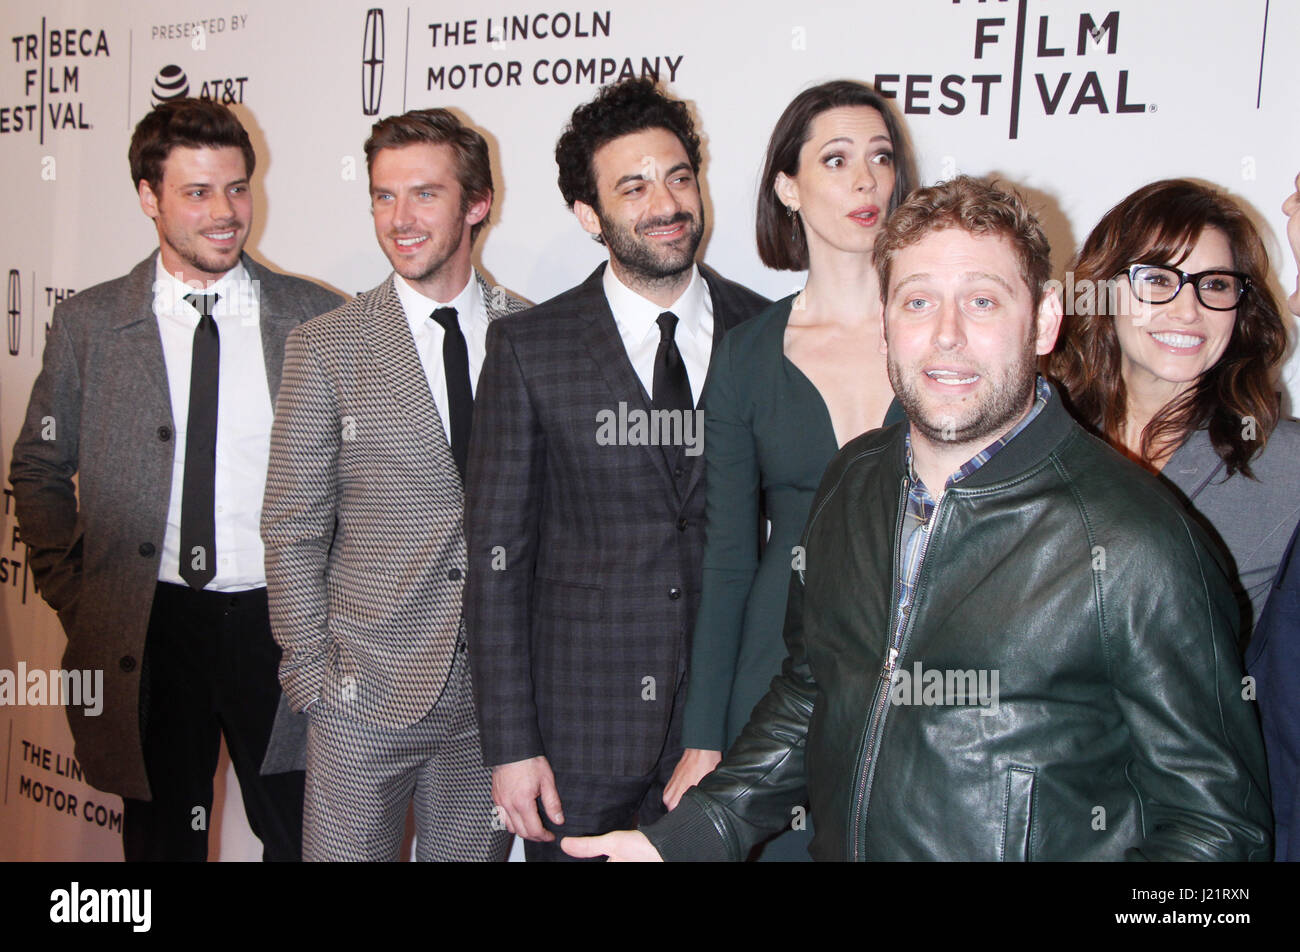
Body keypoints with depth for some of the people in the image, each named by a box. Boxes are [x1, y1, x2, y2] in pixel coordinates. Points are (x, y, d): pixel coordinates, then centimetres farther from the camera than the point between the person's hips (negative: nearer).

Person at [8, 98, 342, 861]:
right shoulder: (88, 325, 2)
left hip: (280, 622, 0)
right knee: (162, 840, 15)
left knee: (304, 837, 11)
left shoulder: (319, 320, 0)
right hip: (148, 626, 1)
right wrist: (75, 599, 4)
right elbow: (39, 472, 11)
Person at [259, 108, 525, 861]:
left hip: (502, 690, 2)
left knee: (475, 852, 13)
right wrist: (312, 677, -4)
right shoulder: (326, 347, -2)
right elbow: (292, 530, 0)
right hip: (368, 694, -1)